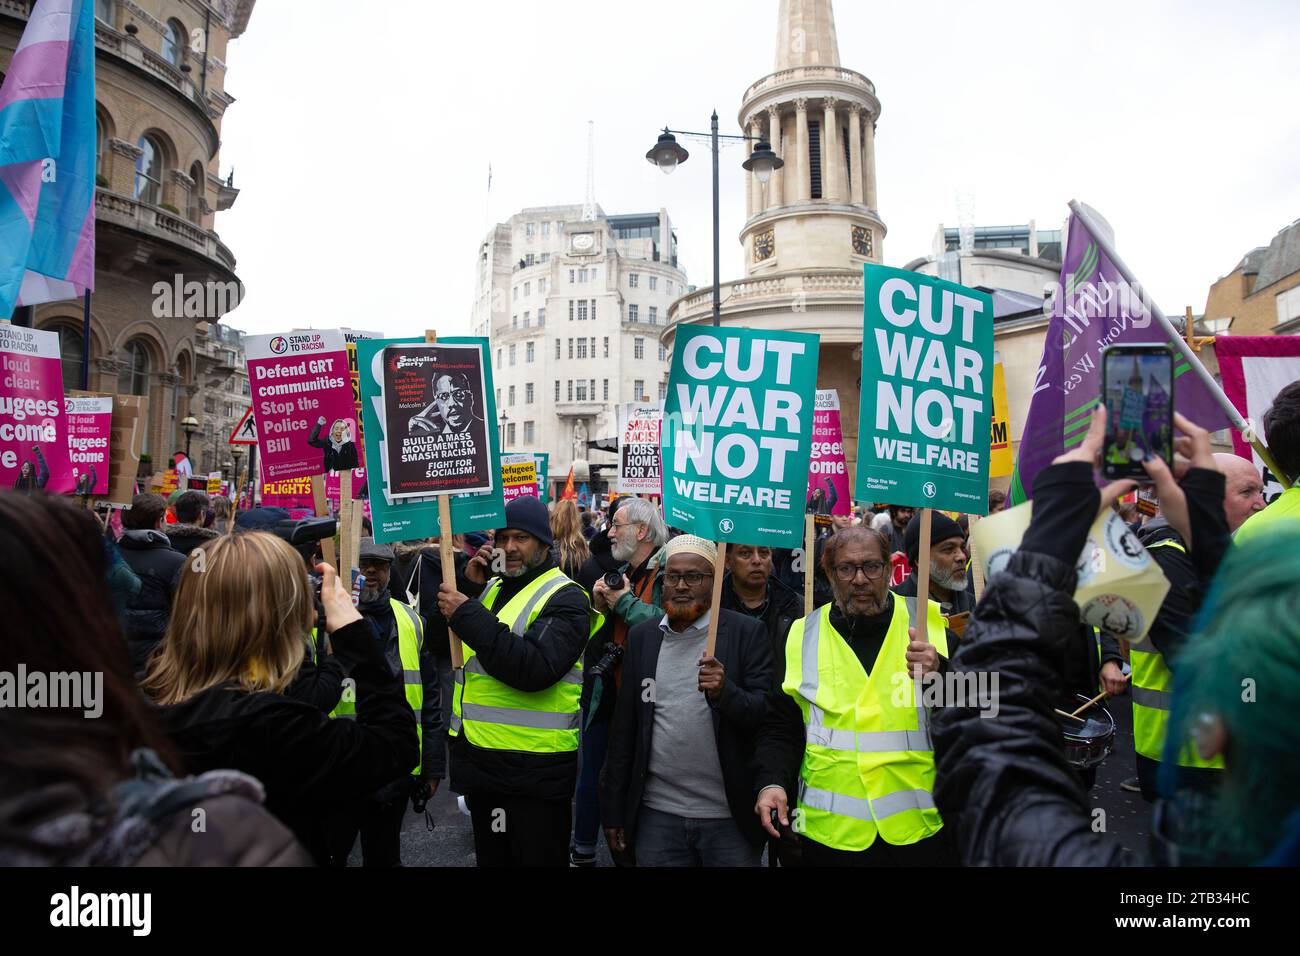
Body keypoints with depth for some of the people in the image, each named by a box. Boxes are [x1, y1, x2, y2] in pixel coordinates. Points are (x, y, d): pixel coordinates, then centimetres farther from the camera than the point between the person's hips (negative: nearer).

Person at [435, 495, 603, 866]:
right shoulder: (490, 589, 12)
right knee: (491, 859, 21)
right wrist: (465, 585, -4)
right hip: (479, 762, 8)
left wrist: (467, 615, -26)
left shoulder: (564, 598, -12)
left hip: (532, 771, -7)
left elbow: (535, 669, -27)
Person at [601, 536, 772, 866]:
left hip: (731, 816, -2)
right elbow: (624, 727, 8)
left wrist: (725, 691, -27)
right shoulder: (641, 636, 6)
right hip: (656, 815, 3)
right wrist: (614, 811, 9)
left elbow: (767, 713, -8)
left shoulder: (746, 632, -5)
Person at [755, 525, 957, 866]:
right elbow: (781, 727, 7)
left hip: (920, 828, 0)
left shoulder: (928, 623, 1)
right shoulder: (803, 636, 3)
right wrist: (771, 782, -9)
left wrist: (940, 675, -20)